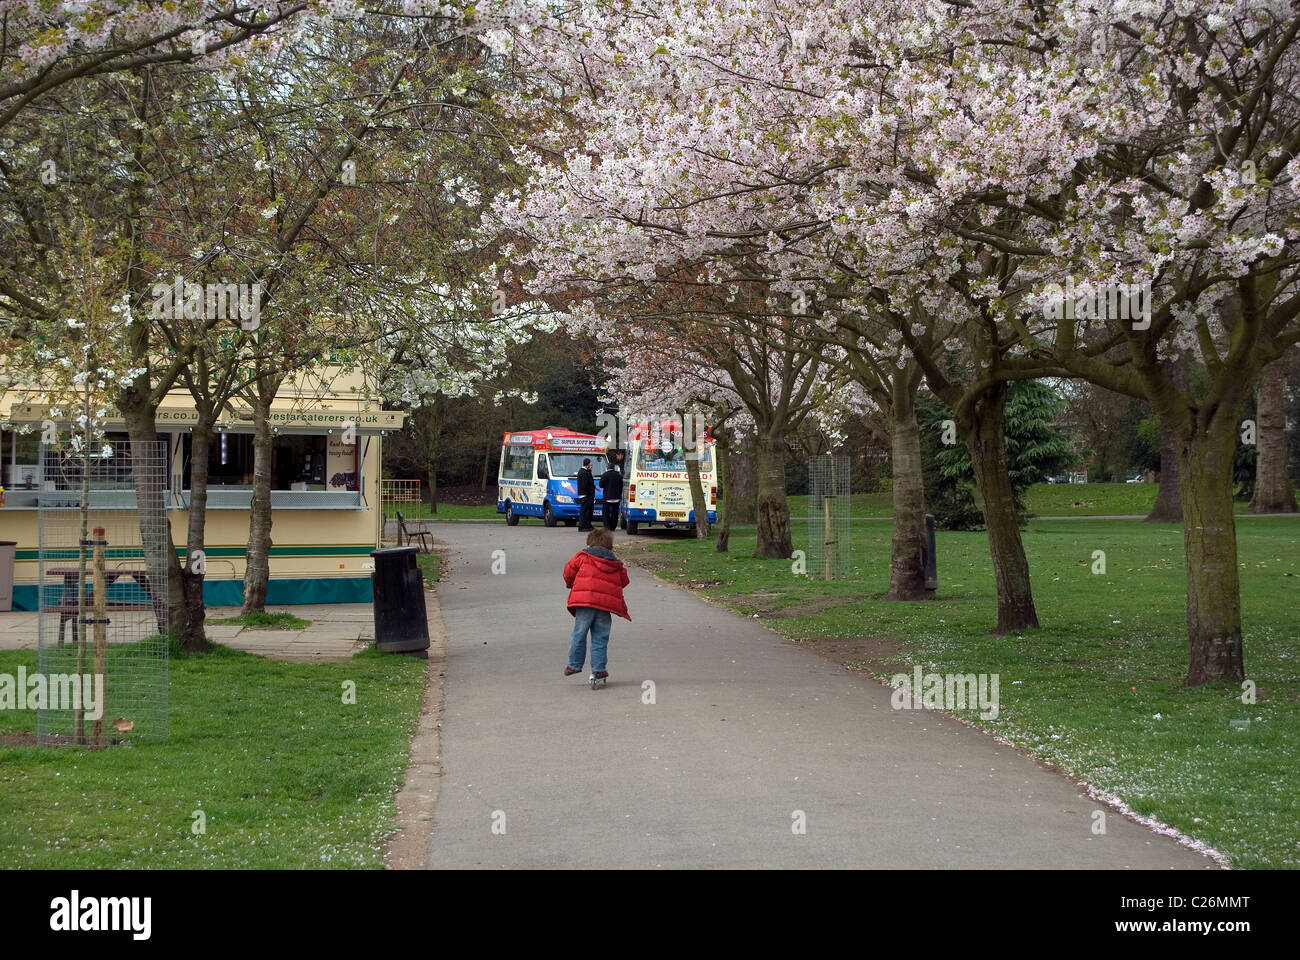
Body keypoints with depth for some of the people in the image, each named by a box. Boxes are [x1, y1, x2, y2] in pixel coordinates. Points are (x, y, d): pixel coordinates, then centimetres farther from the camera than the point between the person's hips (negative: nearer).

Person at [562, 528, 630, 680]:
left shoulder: (583, 556, 7)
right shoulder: (616, 565, 17)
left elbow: (569, 572, 9)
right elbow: (623, 581, 22)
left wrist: (571, 584, 29)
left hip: (584, 602, -2)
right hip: (606, 605, 2)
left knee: (579, 635, 9)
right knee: (600, 638, 8)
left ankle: (574, 665, 14)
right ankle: (598, 669, 5)